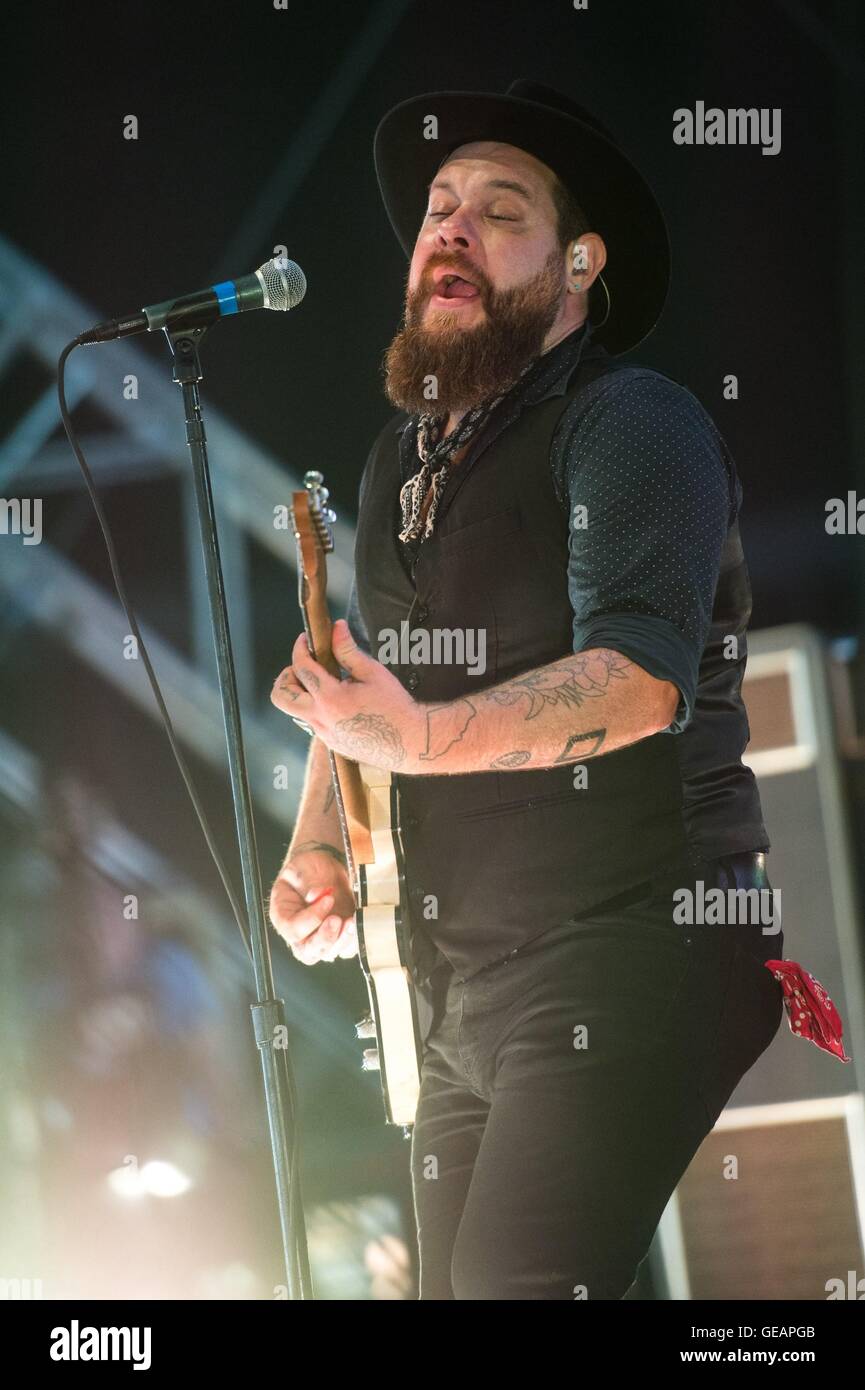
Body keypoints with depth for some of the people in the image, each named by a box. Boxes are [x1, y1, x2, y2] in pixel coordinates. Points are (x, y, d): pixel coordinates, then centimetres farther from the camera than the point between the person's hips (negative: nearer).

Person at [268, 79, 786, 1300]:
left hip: (625, 960, -9)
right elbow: (367, 681, 27)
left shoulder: (633, 423, -9)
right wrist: (316, 850, 8)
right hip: (460, 990, 9)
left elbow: (639, 678, -24)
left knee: (519, 1285, -23)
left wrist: (420, 738, -36)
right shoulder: (403, 456, 17)